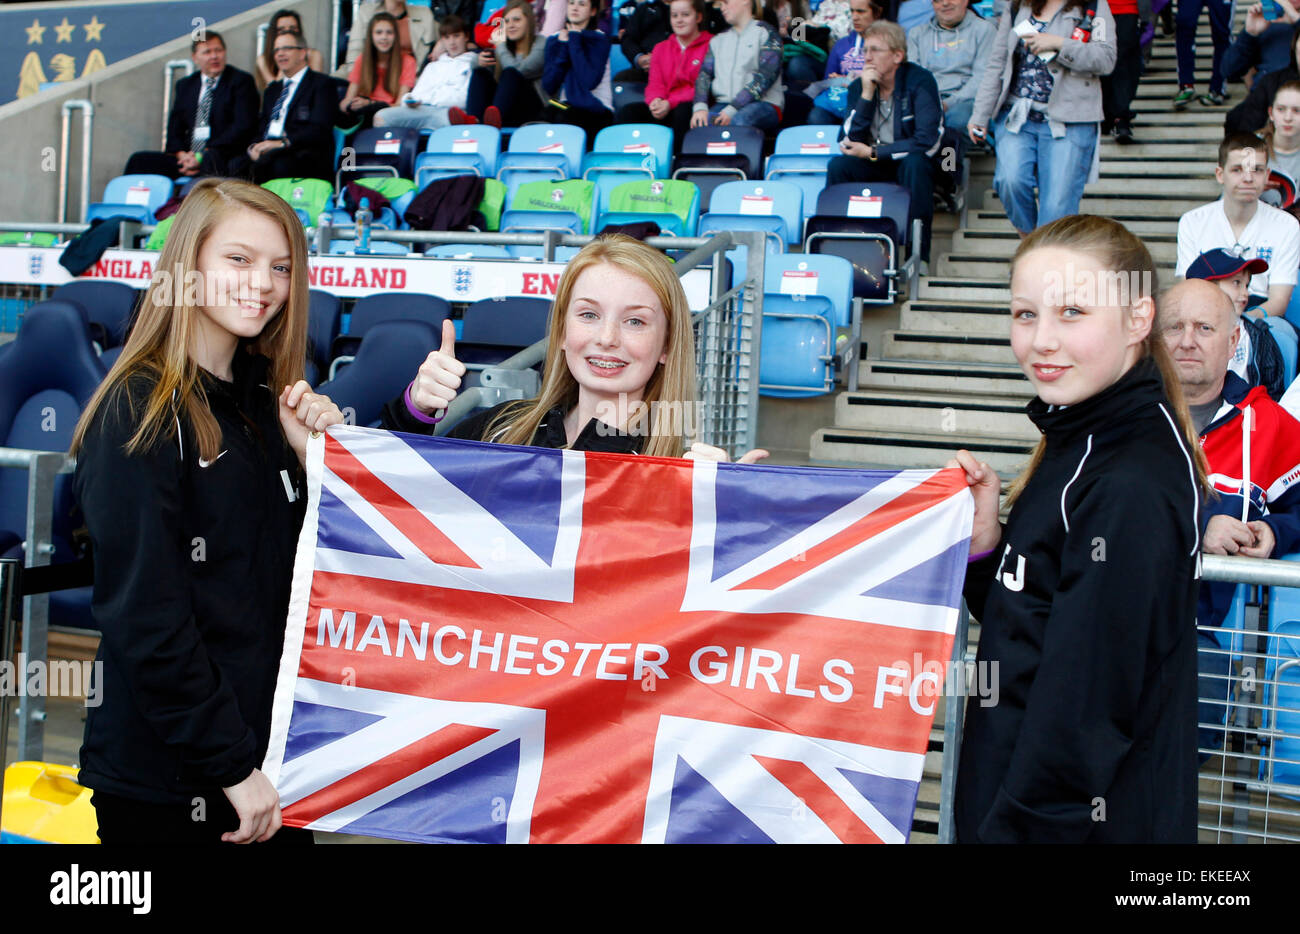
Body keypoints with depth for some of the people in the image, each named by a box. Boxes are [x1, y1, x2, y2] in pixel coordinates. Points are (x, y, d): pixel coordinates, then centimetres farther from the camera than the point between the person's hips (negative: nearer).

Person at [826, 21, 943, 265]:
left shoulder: (920, 81, -14)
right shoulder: (858, 87, -1)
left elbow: (927, 142, -22)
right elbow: (848, 144, -12)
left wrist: (872, 152, -17)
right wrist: (866, 95, -21)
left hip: (911, 163, -3)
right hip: (872, 165, 4)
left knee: (915, 163, -36)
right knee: (838, 165, -23)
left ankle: (918, 252, -29)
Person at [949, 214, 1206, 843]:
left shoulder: (1130, 493, -24)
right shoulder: (1080, 442, 5)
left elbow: (1084, 718, -23)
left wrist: (1013, 825, -17)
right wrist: (985, 543, -7)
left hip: (1080, 820, -8)